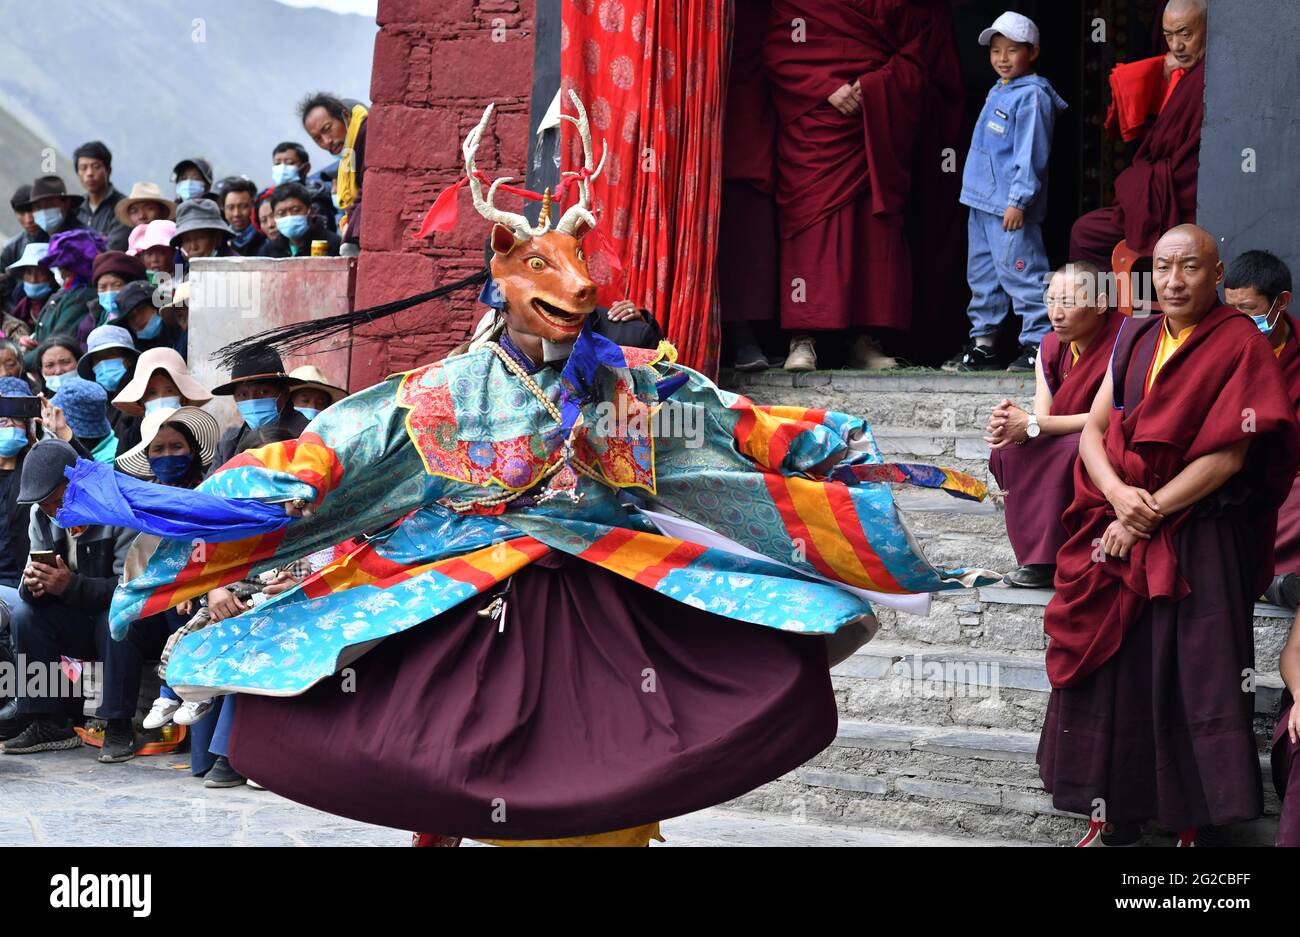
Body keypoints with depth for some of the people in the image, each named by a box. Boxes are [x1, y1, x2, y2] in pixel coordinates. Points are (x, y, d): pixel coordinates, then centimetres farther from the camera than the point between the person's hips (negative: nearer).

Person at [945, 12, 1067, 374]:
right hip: (983, 202, 10)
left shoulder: (1031, 96, -13)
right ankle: (983, 341, 23)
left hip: (1011, 207, -10)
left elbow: (1030, 154, -17)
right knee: (982, 275, 14)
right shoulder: (999, 91, 16)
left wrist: (1018, 200, -21)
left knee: (1020, 273, -9)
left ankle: (1038, 343, -6)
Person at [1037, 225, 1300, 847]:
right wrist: (1120, 496, -13)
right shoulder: (1135, 340, 9)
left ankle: (1191, 819, 8)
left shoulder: (1240, 345, -8)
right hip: (1119, 531, 5)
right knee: (1111, 670, 5)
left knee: (1189, 675, -3)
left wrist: (1148, 514, -14)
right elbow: (1093, 431, 7)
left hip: (1197, 540, -5)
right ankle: (1116, 813, 16)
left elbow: (1226, 457, -14)